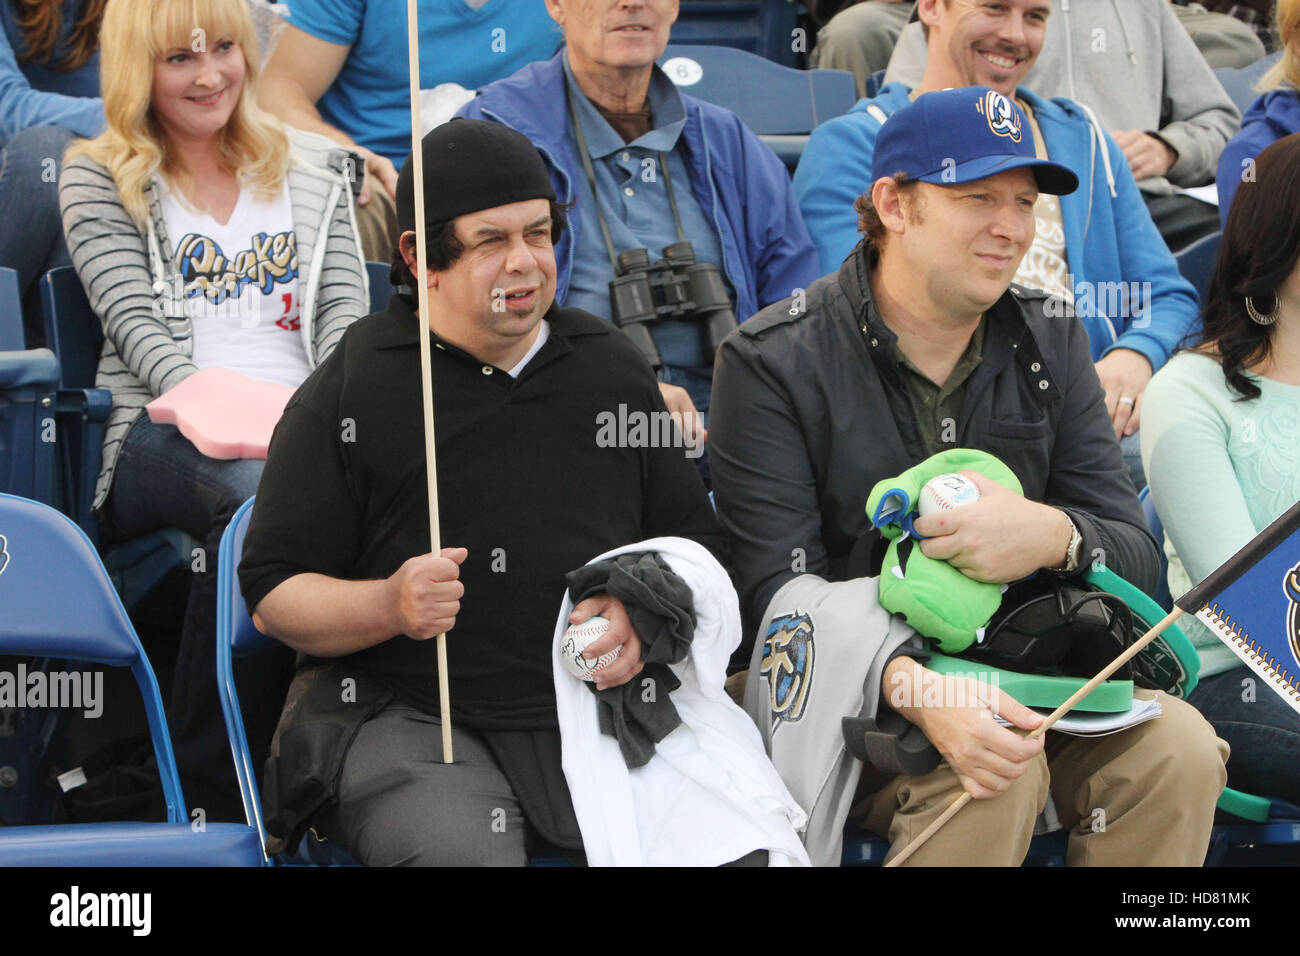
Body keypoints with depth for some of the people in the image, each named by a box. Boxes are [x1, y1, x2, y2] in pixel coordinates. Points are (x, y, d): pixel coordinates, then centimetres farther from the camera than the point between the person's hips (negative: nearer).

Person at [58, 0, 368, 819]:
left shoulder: (316, 169, 24)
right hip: (163, 435, -2)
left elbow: (346, 311, 13)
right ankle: (203, 780, -31)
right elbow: (136, 327, 0)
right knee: (257, 493, -39)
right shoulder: (99, 179, 14)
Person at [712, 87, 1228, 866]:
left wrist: (1056, 538, -22)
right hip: (854, 692, -4)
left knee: (1178, 749, -23)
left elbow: (1137, 558, 5)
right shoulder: (775, 362, -6)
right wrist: (914, 687, -34)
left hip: (1032, 664, 5)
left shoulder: (1052, 343, 9)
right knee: (998, 774, -34)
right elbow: (779, 589, -15)